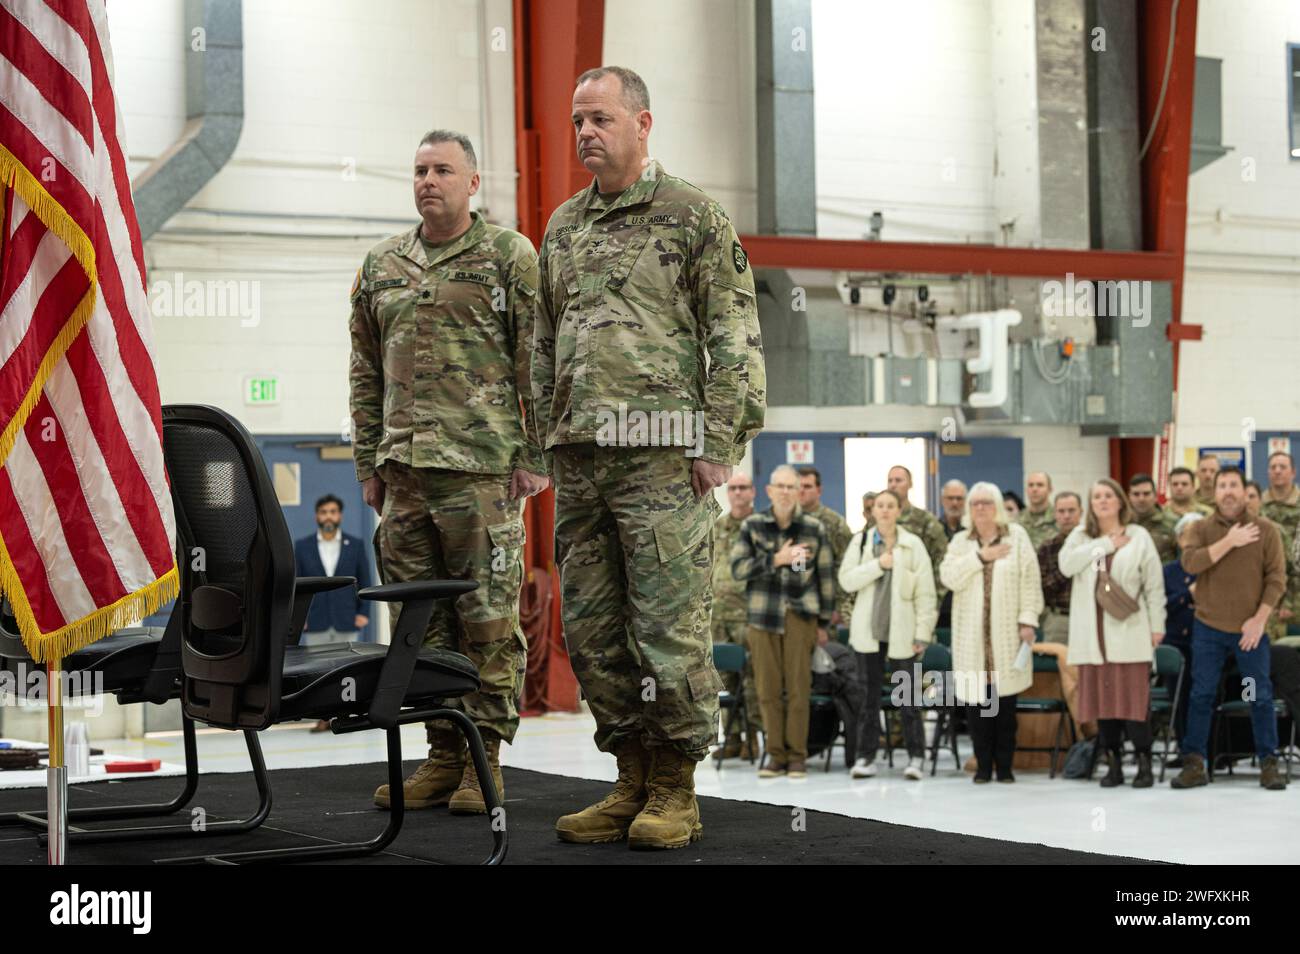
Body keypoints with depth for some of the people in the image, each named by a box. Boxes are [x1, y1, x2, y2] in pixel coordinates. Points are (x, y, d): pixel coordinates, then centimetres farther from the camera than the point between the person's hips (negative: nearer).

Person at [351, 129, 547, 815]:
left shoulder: (510, 256, 3)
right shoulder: (381, 266, 17)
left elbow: (536, 365, -1)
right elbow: (366, 374, 19)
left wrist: (534, 457, -6)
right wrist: (369, 463, 14)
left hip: (483, 468, -5)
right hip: (404, 473, 5)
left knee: (489, 618, -3)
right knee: (420, 621, 6)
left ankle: (485, 758, 3)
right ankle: (444, 754, 14)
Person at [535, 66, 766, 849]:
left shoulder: (695, 217, 0)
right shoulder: (563, 229, 18)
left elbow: (735, 339, -4)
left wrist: (719, 445, -11)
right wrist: (542, 442, 14)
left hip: (661, 454, -6)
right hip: (577, 460, 6)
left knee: (669, 624, -5)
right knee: (592, 629, 8)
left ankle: (676, 789, 5)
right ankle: (633, 781, 18)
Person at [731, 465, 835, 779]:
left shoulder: (815, 529, 5)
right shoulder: (752, 526, 6)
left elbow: (826, 575, 10)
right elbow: (738, 567, -2)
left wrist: (824, 621, 9)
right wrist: (776, 559, -13)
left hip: (800, 616, -1)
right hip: (763, 616, 1)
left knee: (798, 689, -3)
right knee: (768, 689, 1)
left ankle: (797, 756, 5)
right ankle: (775, 756, 9)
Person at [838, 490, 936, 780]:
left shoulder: (913, 545, 0)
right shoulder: (860, 541, 6)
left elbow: (925, 593, -1)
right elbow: (846, 579, -2)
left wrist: (923, 633, -6)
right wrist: (877, 565, -14)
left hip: (901, 631, -2)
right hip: (868, 630, 2)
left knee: (907, 696, -1)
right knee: (869, 696, 6)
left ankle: (915, 756, 6)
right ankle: (866, 756, 11)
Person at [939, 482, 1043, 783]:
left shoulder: (1016, 536, 6)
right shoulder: (961, 541, 12)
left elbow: (1029, 581, 1)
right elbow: (948, 577, -3)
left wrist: (1027, 619, -7)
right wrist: (980, 557, -9)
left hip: (1006, 634, -2)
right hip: (972, 636, 2)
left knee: (1006, 704, -1)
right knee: (975, 700, -2)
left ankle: (1004, 765, 7)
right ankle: (983, 764, 7)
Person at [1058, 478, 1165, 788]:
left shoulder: (1138, 536, 6)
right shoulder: (1081, 536, 13)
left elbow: (1154, 585, 4)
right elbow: (1066, 563, -8)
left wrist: (1157, 625, -2)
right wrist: (1105, 544, -8)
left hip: (1128, 632, -2)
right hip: (1093, 633, 3)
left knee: (1134, 698, -7)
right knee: (1102, 697, 3)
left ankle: (1144, 764, -2)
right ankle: (1113, 764, 10)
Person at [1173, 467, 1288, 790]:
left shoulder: (1266, 532, 1)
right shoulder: (1199, 529, 3)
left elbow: (1276, 579, -3)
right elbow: (1190, 562, -15)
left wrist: (1259, 619, -12)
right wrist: (1229, 542, -18)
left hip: (1250, 629, 0)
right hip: (1208, 628, 0)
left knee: (1261, 697, 2)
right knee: (1201, 696, 3)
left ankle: (1269, 763, 11)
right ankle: (1193, 763, 9)